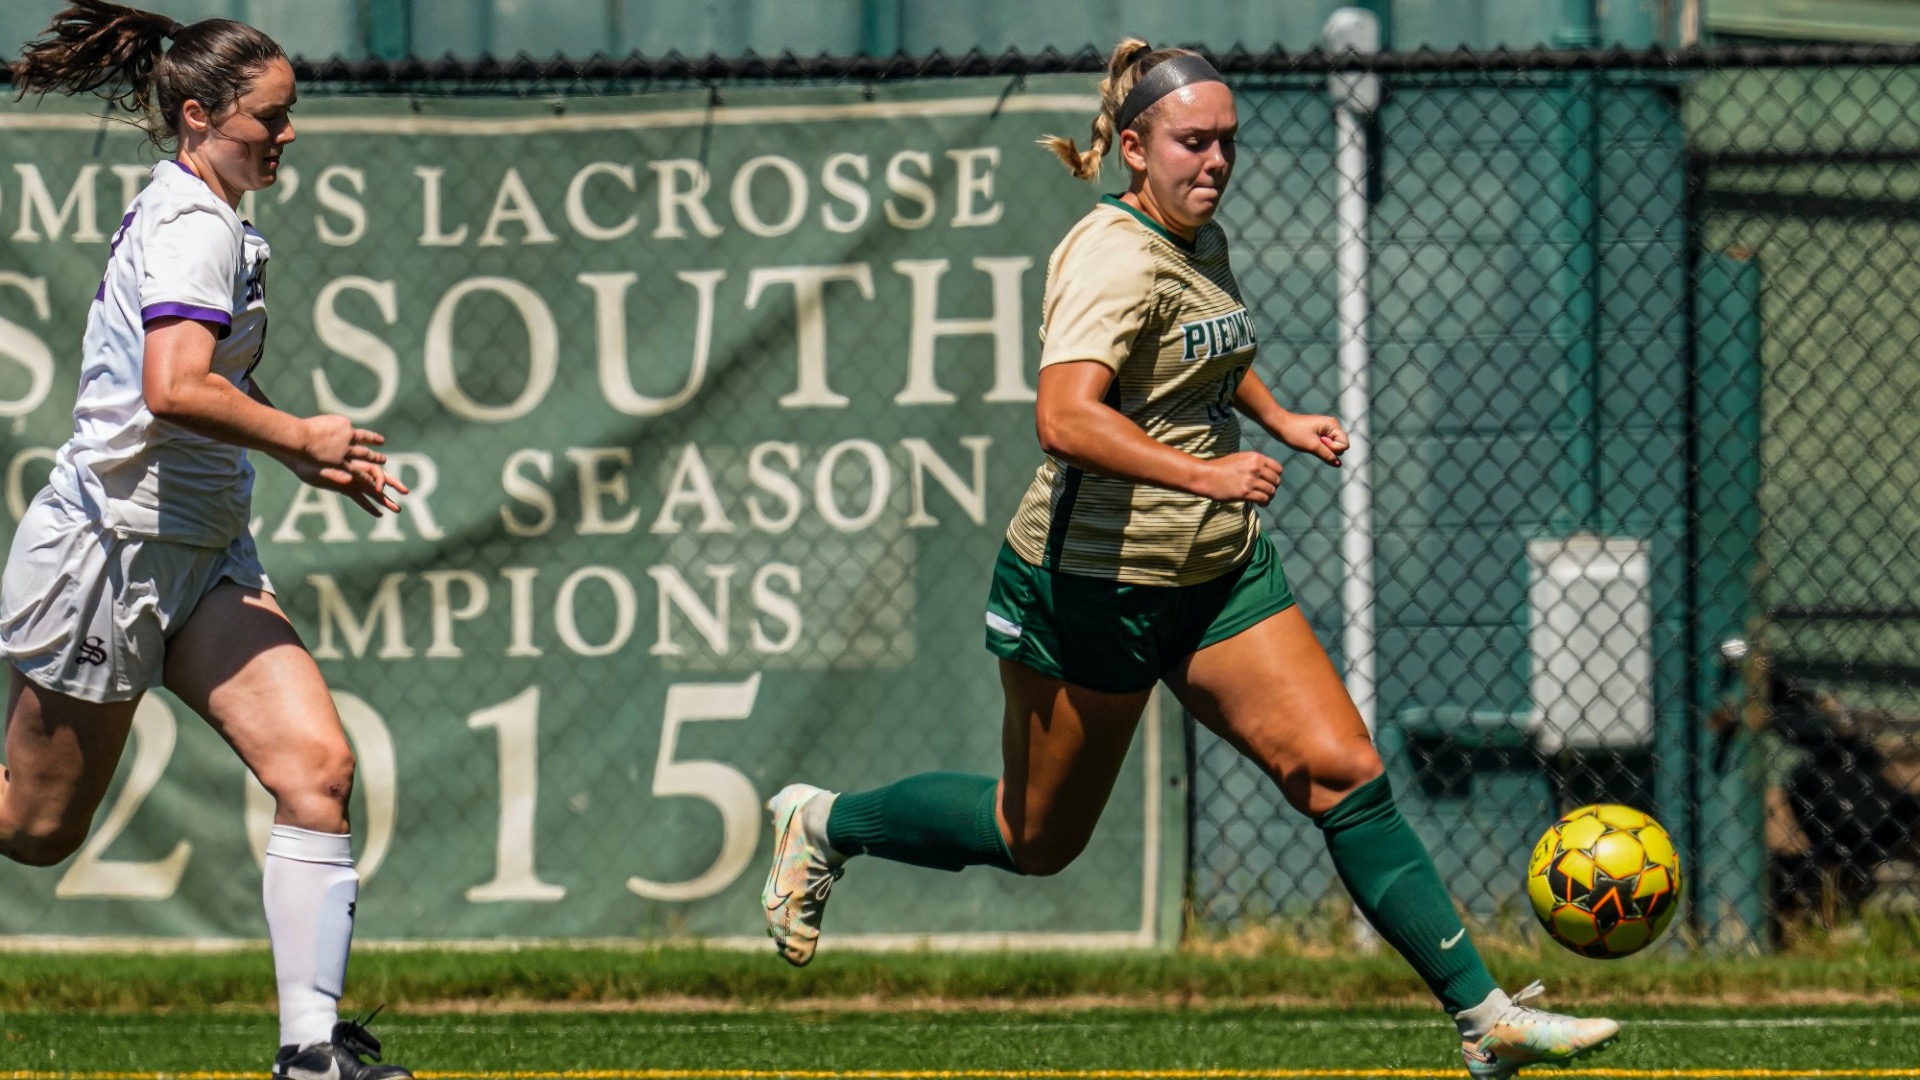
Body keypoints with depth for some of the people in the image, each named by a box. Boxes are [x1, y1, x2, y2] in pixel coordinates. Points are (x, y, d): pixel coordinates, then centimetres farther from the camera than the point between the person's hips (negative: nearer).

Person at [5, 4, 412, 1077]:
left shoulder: (200, 217, 14)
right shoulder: (194, 225, -16)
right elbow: (177, 390, -31)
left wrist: (316, 458, 21)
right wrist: (301, 437, -19)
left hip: (202, 557, 9)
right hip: (112, 546, -9)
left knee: (319, 766, -9)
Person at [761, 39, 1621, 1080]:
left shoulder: (1200, 241, 6)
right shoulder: (1116, 259, -22)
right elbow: (1065, 417, -38)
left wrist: (1277, 419, 16)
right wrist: (1202, 472, -45)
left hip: (1219, 579, 7)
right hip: (1092, 588, -7)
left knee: (1343, 771, -6)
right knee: (1037, 839, 10)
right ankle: (825, 824, 35)